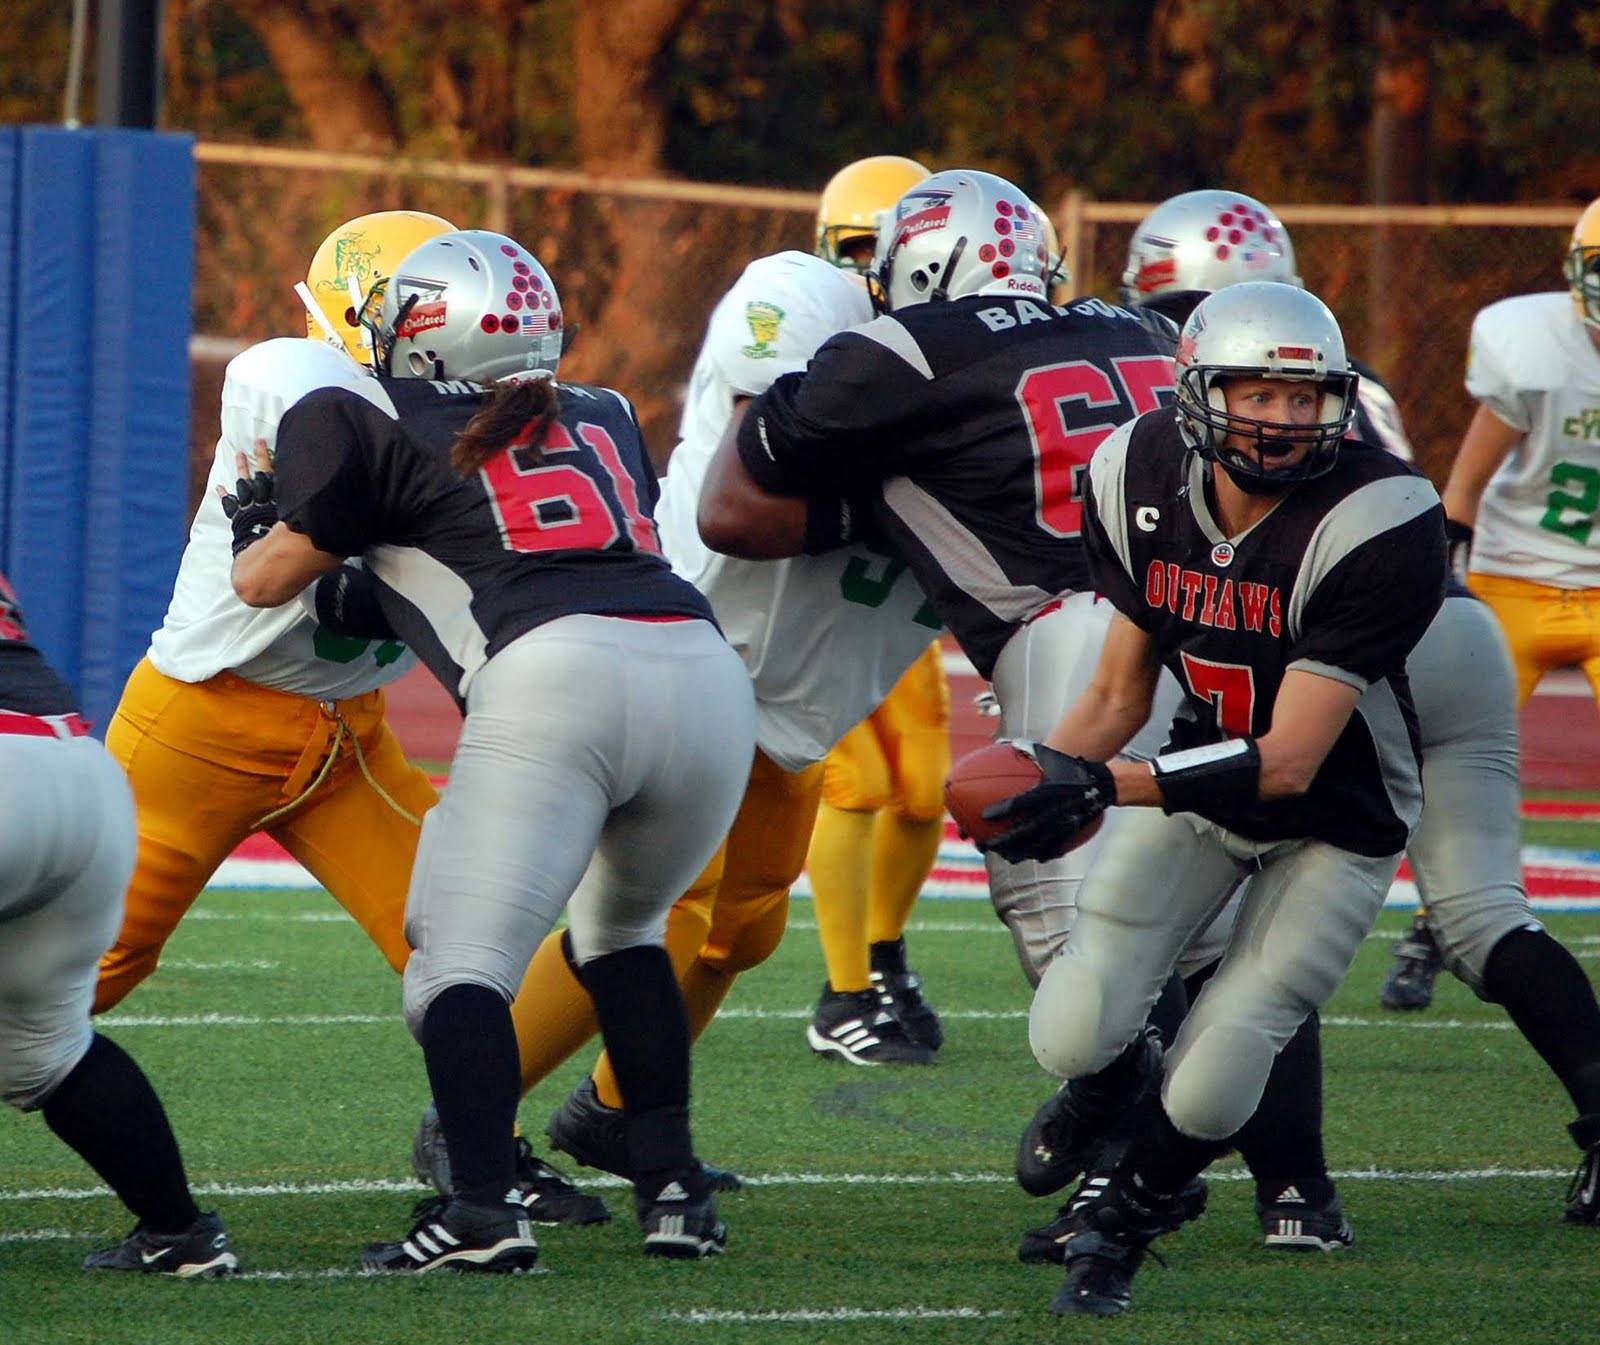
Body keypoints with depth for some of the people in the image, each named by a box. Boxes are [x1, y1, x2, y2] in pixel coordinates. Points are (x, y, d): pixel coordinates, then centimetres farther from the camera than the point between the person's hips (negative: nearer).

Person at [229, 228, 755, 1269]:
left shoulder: (377, 430, 15)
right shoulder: (604, 420, 30)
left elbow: (263, 580, 23)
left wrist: (262, 492, 44)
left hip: (555, 674, -5)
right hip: (704, 666, 5)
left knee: (463, 960, -4)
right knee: (621, 929, 27)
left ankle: (483, 1207, -23)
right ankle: (674, 1188, 17)